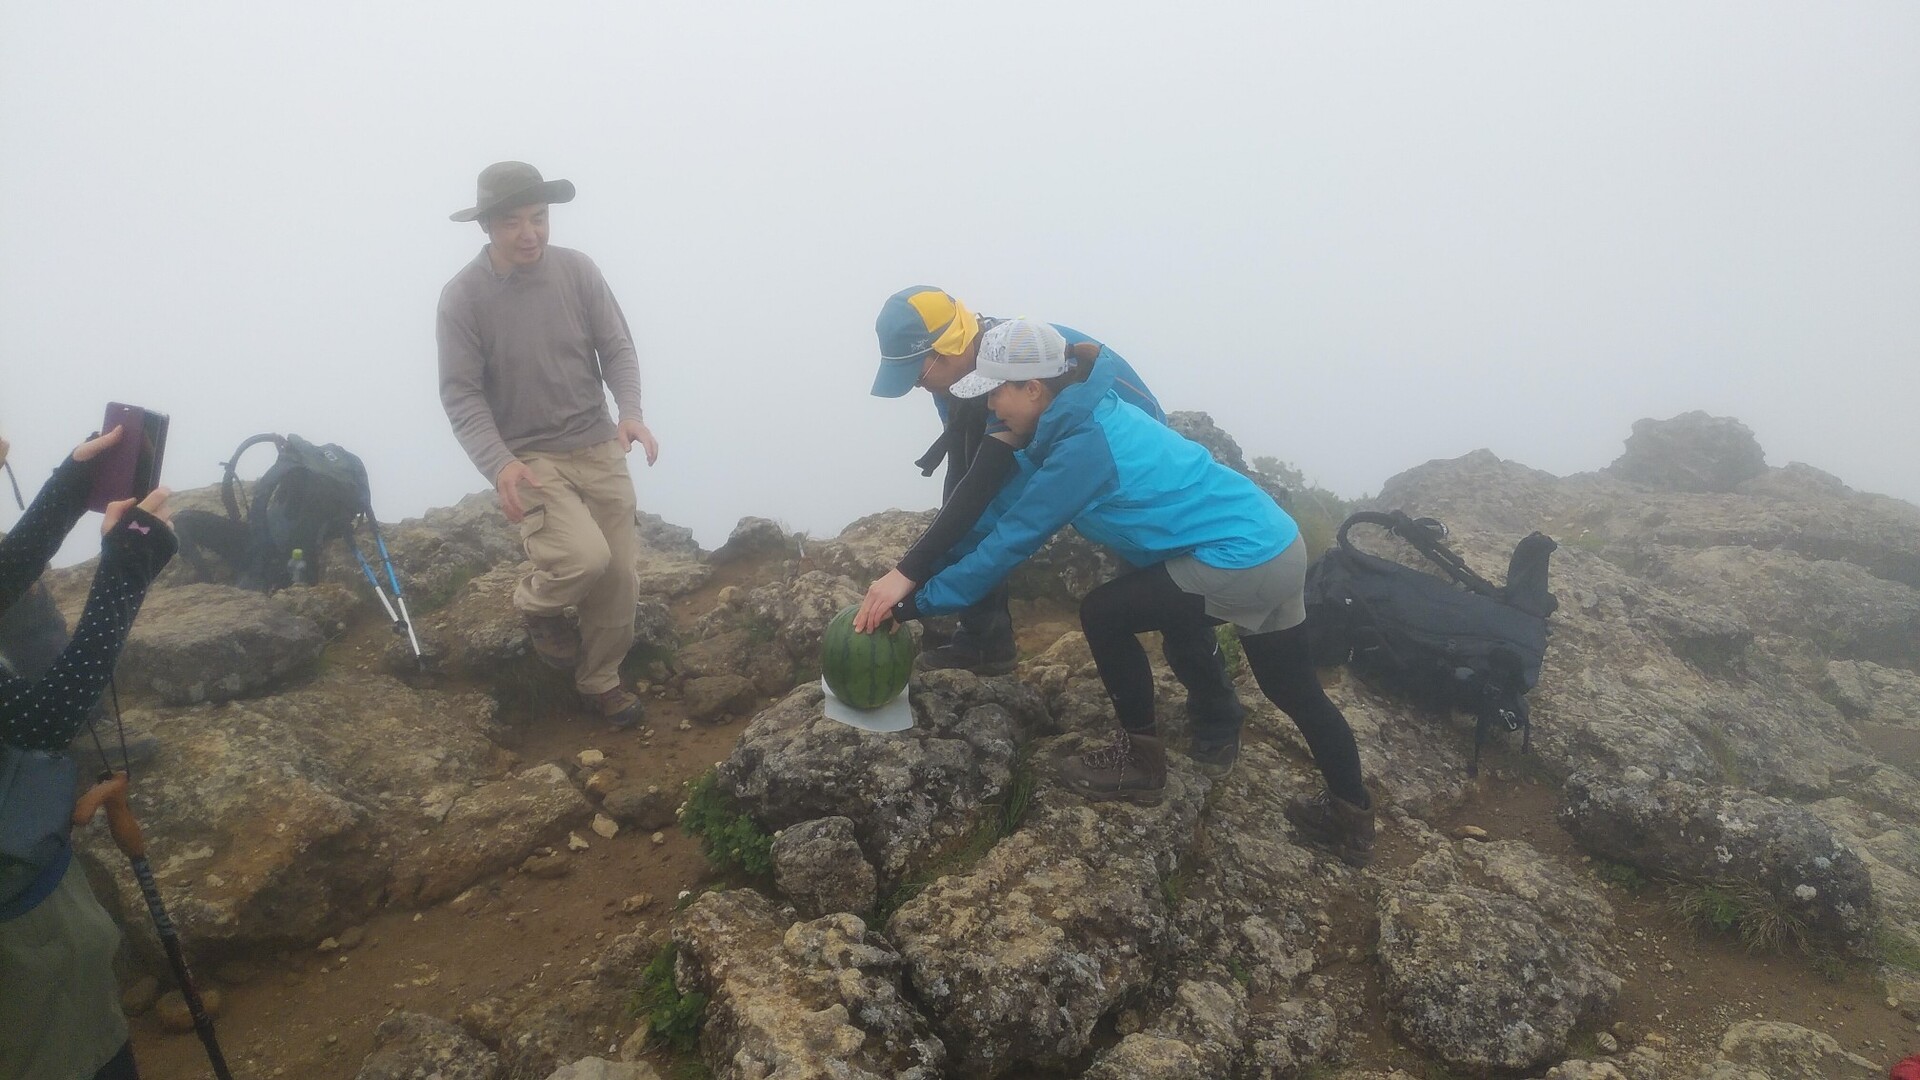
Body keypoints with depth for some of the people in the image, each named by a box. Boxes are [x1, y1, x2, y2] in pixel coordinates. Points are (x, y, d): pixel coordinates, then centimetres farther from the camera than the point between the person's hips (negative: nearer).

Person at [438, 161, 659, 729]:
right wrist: (498, 463, -26)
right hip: (528, 459, -3)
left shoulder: (578, 270, -3)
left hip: (599, 450, 4)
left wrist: (631, 412, -19)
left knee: (620, 574, 5)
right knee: (585, 557, -25)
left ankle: (599, 681, 30)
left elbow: (617, 348, 0)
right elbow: (460, 393, -10)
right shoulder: (462, 296, -10)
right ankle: (539, 603, 12)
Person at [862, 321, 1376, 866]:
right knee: (1294, 692, 22)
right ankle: (1351, 820, 38)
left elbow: (1010, 541, -17)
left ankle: (1141, 760, 12)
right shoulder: (1083, 417, 9)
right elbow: (1002, 509, 11)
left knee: (1104, 614, -2)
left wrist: (914, 602, -11)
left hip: (1241, 561, -10)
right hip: (1278, 546, 10)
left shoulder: (1081, 447, -20)